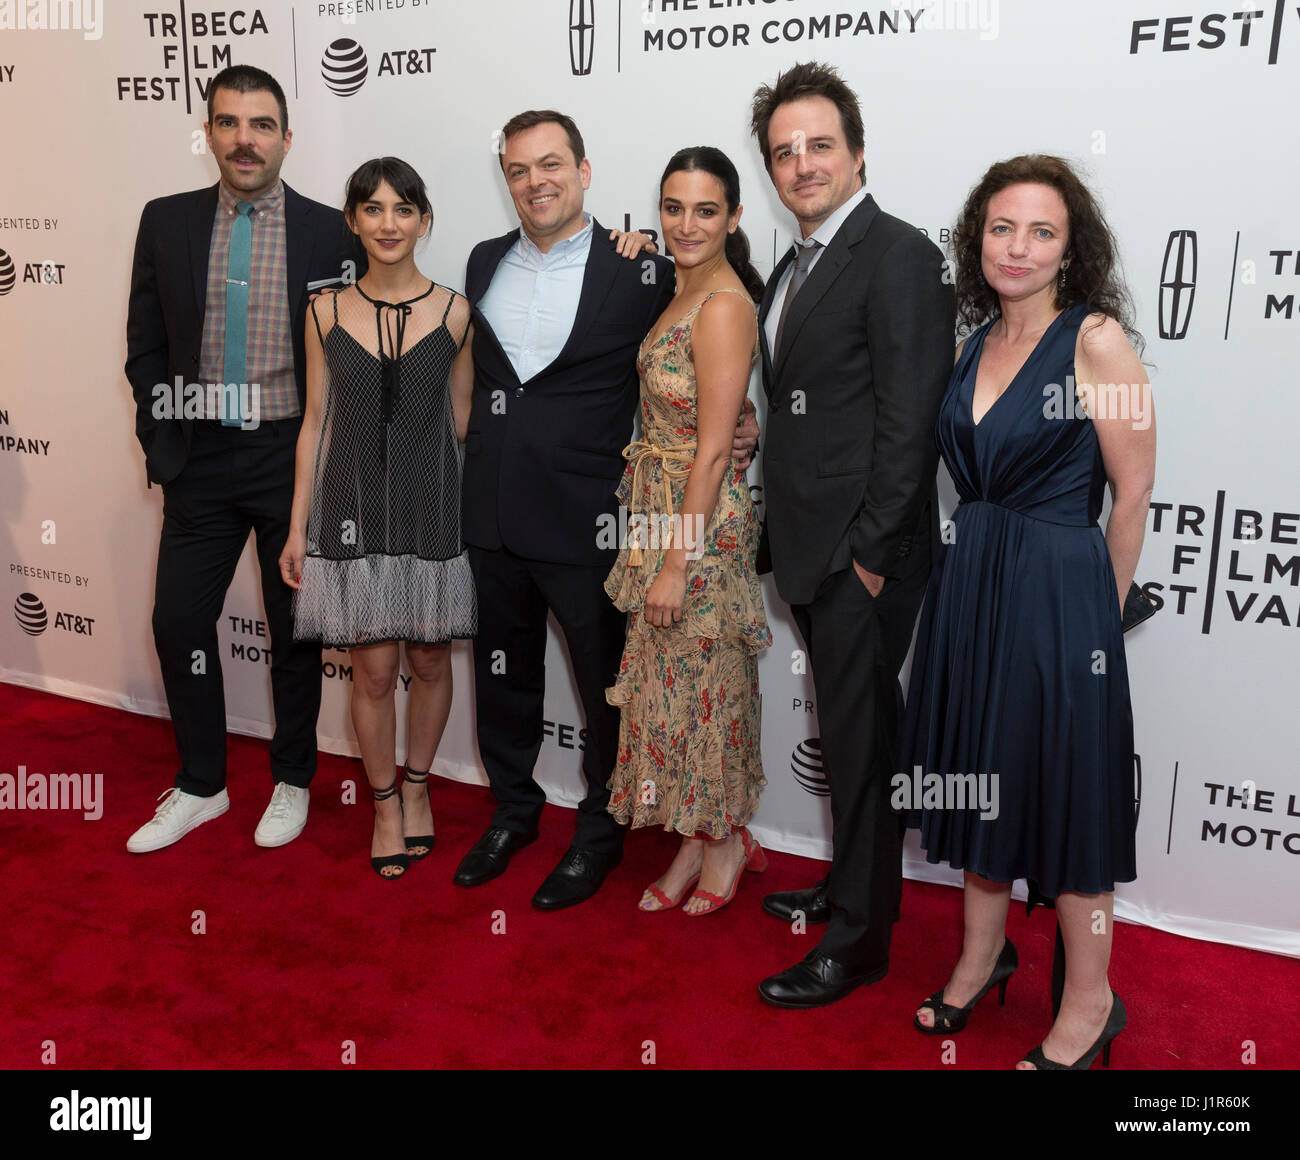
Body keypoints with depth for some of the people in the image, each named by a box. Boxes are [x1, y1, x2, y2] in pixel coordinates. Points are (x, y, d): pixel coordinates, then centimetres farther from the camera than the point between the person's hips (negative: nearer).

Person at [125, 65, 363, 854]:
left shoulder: (330, 233, -3)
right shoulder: (167, 223, 3)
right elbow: (146, 347, 8)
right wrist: (162, 443, 0)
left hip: (294, 458, -2)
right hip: (200, 461, 3)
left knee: (295, 629, 9)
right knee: (180, 623, 5)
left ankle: (291, 782, 28)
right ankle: (201, 786, 25)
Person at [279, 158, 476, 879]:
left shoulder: (455, 313, 0)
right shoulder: (327, 313, 3)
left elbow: (462, 420, 5)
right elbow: (316, 423, 6)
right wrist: (298, 527, 4)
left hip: (432, 508, 0)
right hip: (354, 506, 1)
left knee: (430, 661, 9)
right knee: (372, 669, 4)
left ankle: (416, 787, 33)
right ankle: (385, 804, 24)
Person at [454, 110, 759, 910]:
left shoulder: (641, 273, -7)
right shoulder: (484, 264, 8)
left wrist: (730, 425, -12)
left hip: (586, 520, -5)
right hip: (494, 514, 5)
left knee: (606, 684, 9)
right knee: (504, 672, 18)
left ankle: (600, 833, 29)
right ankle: (513, 812, 38)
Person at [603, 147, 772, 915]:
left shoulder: (723, 306, -18)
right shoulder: (687, 291, 10)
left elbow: (713, 449, -20)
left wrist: (677, 563, -20)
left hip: (702, 523, -9)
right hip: (663, 512, 9)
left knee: (699, 682, 4)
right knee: (674, 679, 15)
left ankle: (722, 841, 24)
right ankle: (698, 844, 29)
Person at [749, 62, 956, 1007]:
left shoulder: (898, 254, -12)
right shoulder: (795, 268, 15)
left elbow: (909, 420, -18)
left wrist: (871, 550, -18)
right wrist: (791, 537, 10)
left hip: (861, 552, -8)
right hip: (810, 548, 8)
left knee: (862, 740, 1)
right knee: (844, 732, 19)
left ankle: (858, 941, 15)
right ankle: (848, 885, 36)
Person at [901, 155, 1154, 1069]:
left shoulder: (1097, 339, -12)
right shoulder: (975, 342, 8)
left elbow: (1133, 495, -9)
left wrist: (1095, 609, -3)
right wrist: (982, 575, 8)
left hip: (1058, 592, -6)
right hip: (969, 583, 7)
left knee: (1065, 787, 5)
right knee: (982, 769, 17)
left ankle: (1089, 1003, 24)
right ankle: (983, 956, 37)